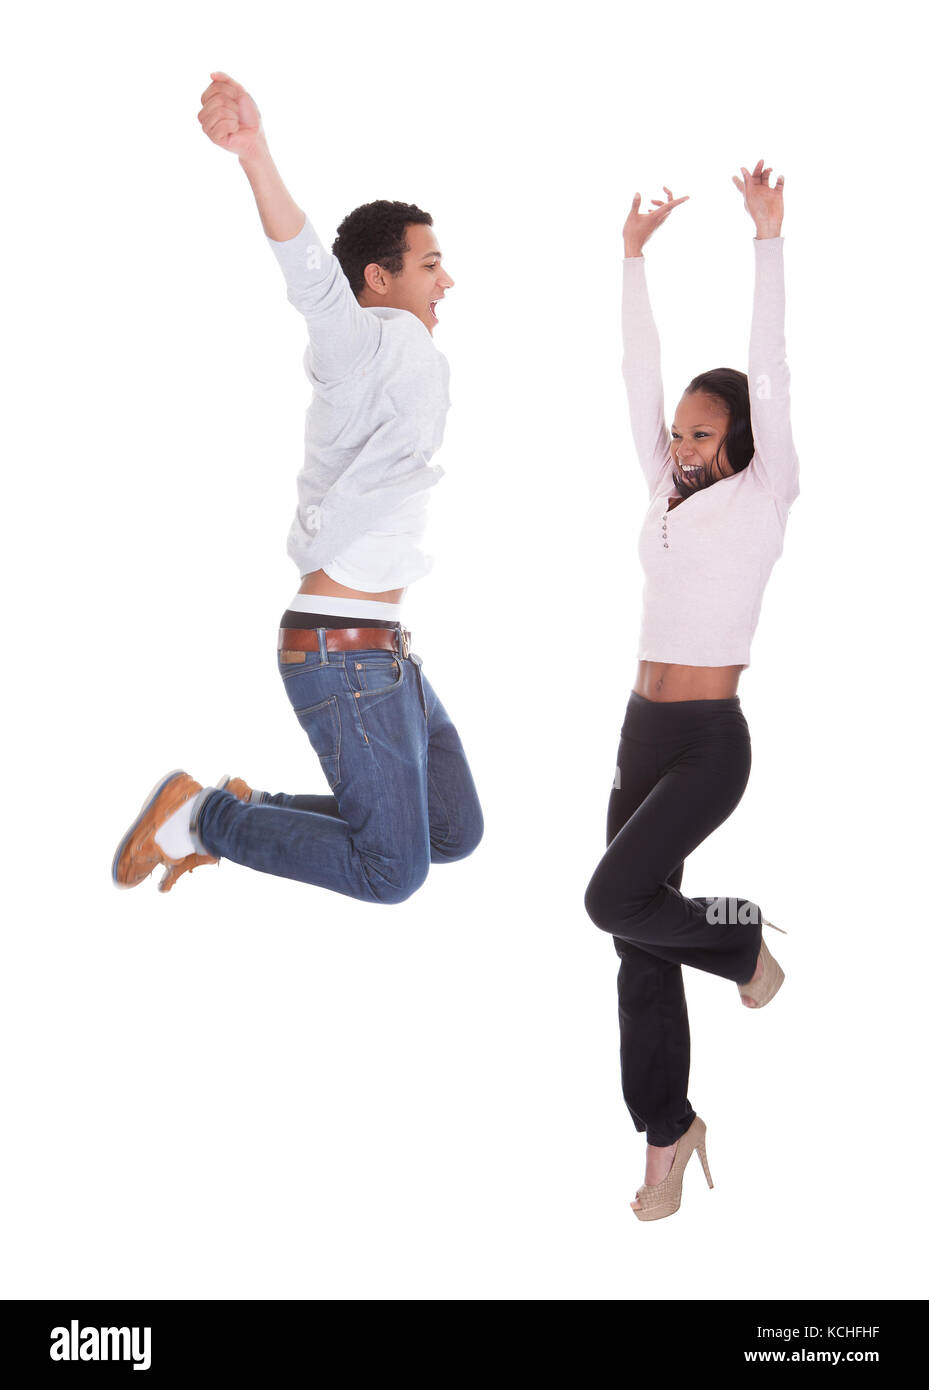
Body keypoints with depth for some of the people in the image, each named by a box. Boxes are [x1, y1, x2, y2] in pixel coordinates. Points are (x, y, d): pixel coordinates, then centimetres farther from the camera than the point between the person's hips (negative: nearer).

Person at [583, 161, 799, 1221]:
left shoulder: (760, 500, -5)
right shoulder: (667, 497, 10)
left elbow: (769, 375, -12)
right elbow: (639, 377, 11)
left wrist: (768, 240, -16)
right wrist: (635, 256, 8)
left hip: (708, 744, -7)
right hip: (640, 737, 7)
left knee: (614, 902, -21)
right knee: (639, 948, 7)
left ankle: (741, 941, 8)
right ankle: (668, 1131, 19)